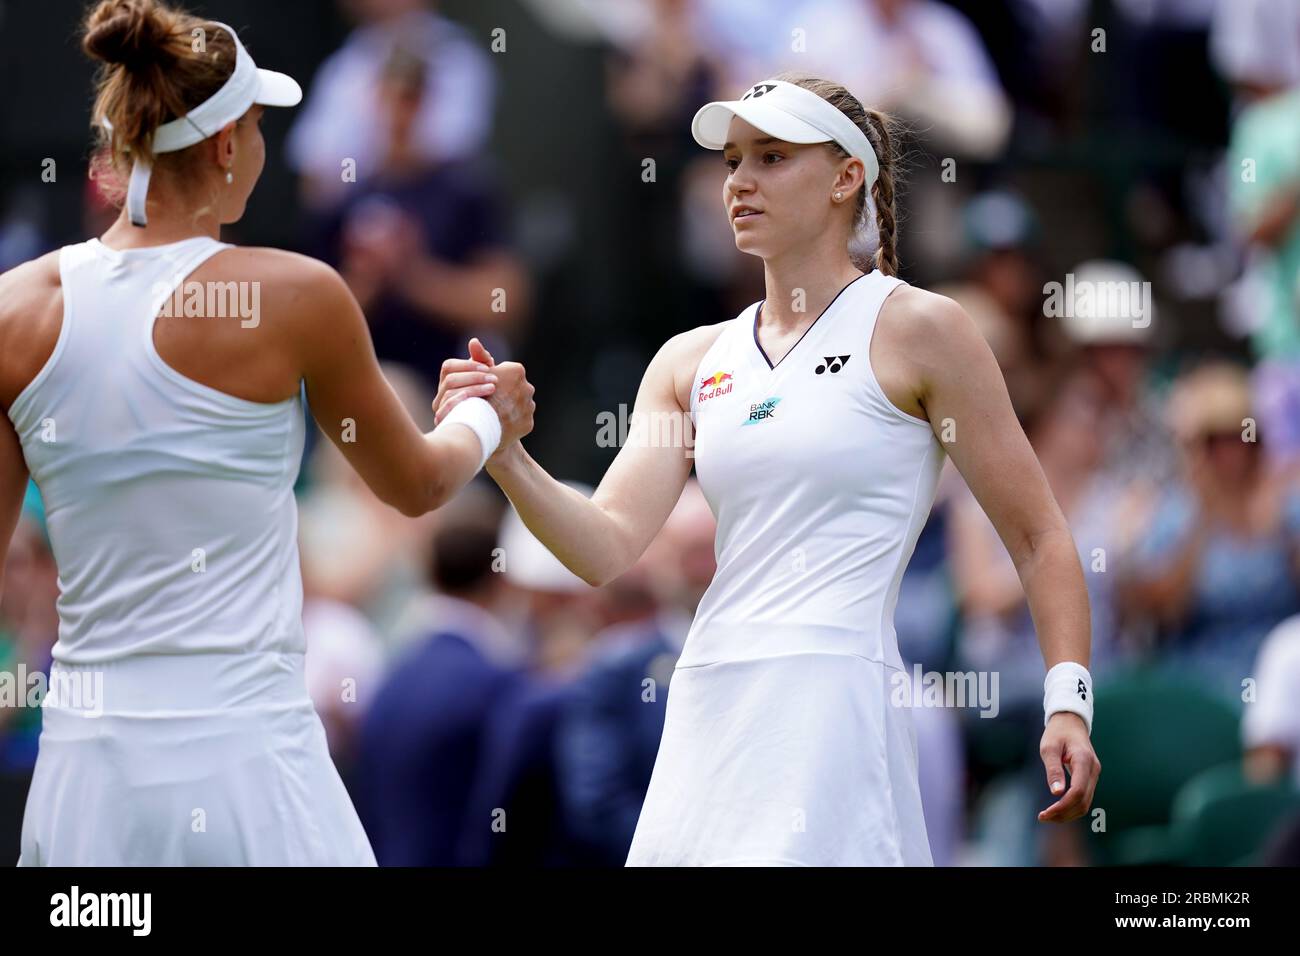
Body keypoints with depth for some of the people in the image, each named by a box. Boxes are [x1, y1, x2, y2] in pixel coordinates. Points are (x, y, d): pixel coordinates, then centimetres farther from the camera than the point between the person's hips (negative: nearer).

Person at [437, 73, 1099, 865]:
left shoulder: (915, 330, 0)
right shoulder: (692, 362, 14)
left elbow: (1038, 536, 0)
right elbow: (608, 548, 4)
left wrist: (1068, 704, -10)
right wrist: (505, 457, -11)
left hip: (831, 703, -6)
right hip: (709, 709, 6)